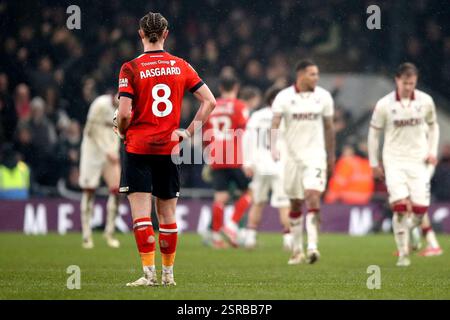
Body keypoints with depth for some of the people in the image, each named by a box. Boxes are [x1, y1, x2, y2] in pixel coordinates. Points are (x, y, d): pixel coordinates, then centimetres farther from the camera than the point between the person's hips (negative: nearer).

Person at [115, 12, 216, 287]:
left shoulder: (131, 68, -8)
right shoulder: (181, 66, 3)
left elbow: (124, 113, -15)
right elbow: (210, 101, 1)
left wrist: (122, 131, 6)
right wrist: (189, 132, 7)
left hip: (138, 148, -4)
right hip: (169, 149, 4)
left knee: (141, 214, -4)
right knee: (167, 215, 12)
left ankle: (149, 273, -12)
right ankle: (168, 274, 18)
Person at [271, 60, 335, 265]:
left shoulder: (323, 97, 1)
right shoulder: (284, 97, -5)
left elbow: (329, 127, 11)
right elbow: (275, 123, -14)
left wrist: (331, 156, 15)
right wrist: (273, 146, -32)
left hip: (315, 154, 0)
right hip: (292, 155, 0)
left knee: (313, 197, -18)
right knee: (296, 204, 9)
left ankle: (312, 246, -22)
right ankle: (297, 249, 21)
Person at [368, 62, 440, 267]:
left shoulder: (426, 101, 1)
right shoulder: (384, 104, -5)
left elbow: (432, 125, 18)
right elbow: (374, 133, 6)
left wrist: (433, 151, 6)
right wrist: (374, 162, 7)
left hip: (419, 160, 2)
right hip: (394, 160, -2)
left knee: (421, 207, -7)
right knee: (400, 206, -16)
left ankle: (412, 232, 28)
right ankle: (403, 254, -7)